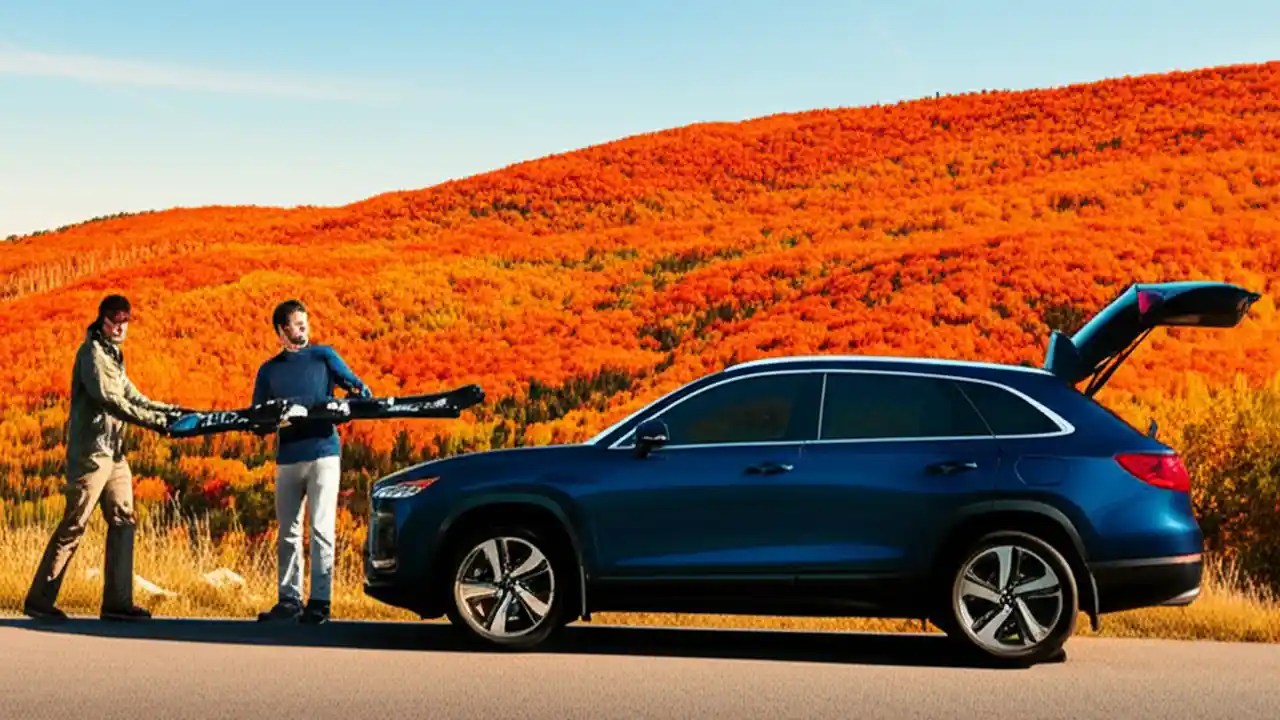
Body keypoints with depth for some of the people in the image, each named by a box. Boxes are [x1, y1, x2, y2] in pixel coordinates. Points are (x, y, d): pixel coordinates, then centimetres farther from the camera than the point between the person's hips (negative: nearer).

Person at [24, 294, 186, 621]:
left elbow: (131, 395, 15)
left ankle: (117, 601, 7)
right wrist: (153, 421, -24)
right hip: (91, 450, -9)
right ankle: (38, 600, 1)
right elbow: (108, 398, -21)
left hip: (114, 452, 9)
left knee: (123, 521, 5)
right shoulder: (92, 352, -10)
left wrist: (168, 410, 4)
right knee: (73, 526, -6)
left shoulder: (113, 355, 18)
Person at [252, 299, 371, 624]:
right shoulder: (268, 370, 15)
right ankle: (288, 600, 12)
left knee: (321, 529, -7)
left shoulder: (324, 356, 9)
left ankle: (319, 602, -6)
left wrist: (359, 392, -19)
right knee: (287, 533, 6)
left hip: (323, 453, -3)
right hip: (287, 459, 3)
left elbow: (355, 385, 5)